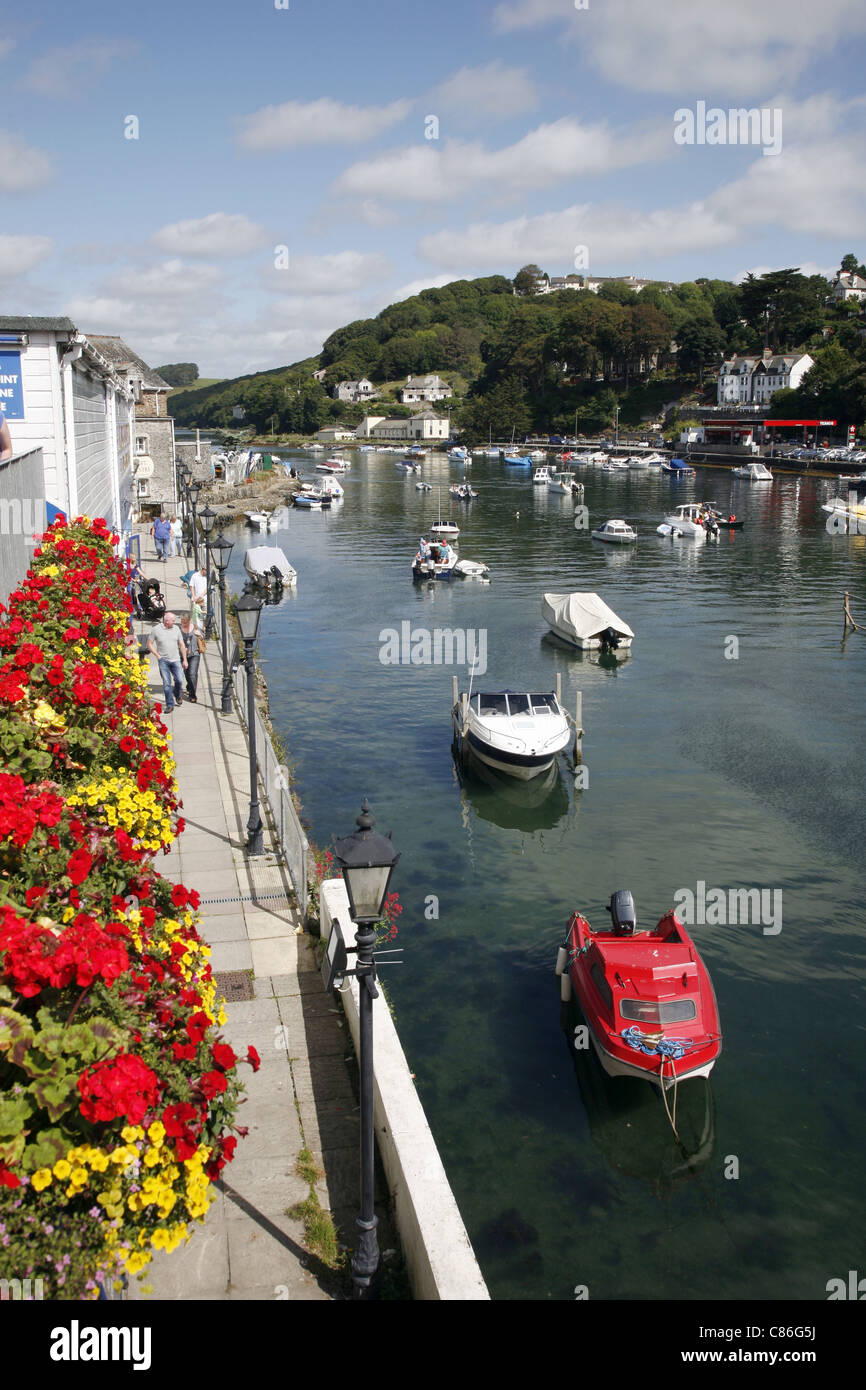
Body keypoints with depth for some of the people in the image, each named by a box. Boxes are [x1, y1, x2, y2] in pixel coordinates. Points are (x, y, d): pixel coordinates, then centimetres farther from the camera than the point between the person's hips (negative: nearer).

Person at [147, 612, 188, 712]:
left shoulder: (176, 629, 5)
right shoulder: (156, 630, -3)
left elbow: (181, 645, 9)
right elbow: (149, 644, 3)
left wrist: (184, 660, 8)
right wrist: (157, 655, -5)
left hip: (176, 660, 2)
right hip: (163, 661, -2)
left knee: (179, 680, -3)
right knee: (167, 683, -4)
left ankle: (178, 695, 29)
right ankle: (170, 704, 4)